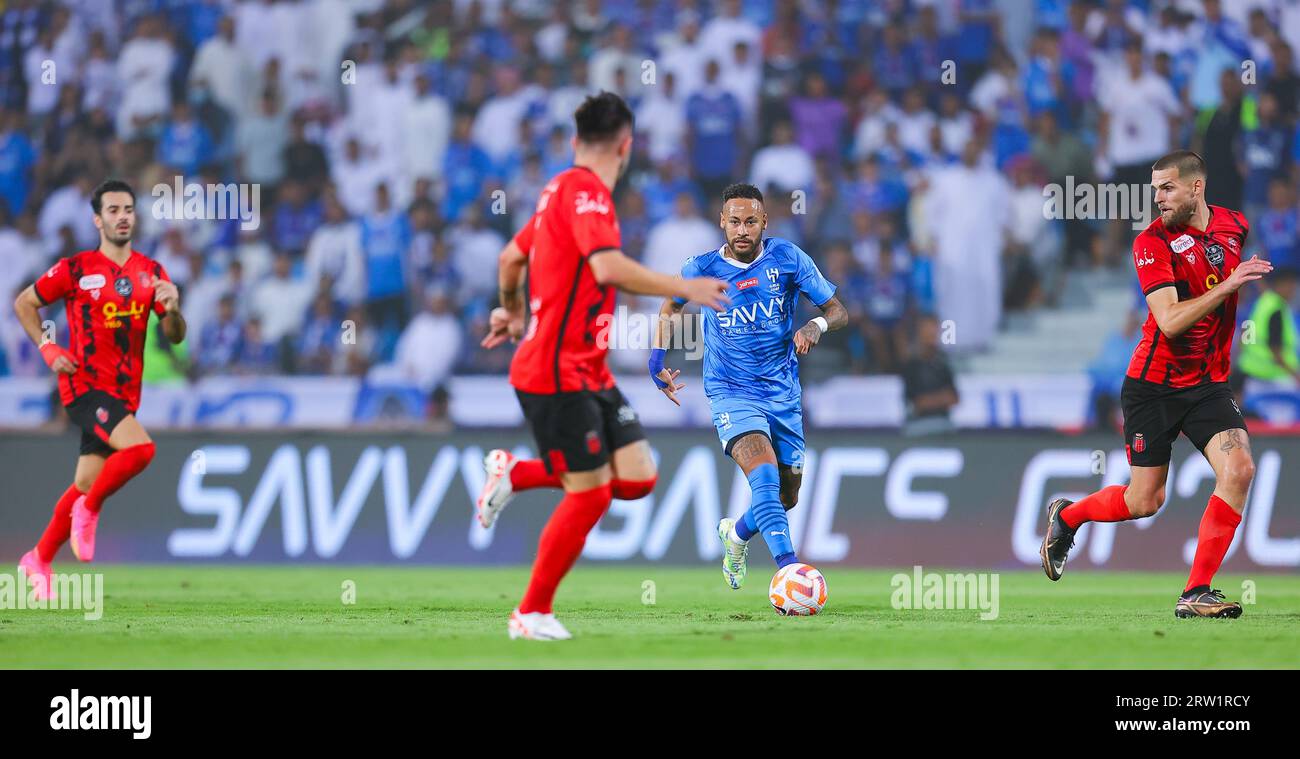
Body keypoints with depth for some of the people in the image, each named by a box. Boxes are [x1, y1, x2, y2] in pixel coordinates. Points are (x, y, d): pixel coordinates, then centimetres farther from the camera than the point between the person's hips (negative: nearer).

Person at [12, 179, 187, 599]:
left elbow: (175, 336, 7)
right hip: (85, 385, -5)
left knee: (86, 485, 9)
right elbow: (24, 303, 7)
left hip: (124, 392, 5)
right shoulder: (75, 268, -5)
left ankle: (39, 560, 26)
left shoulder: (151, 272, 8)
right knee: (140, 447, -27)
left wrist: (172, 309, -15)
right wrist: (48, 348, -5)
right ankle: (89, 511, -4)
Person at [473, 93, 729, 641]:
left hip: (588, 372, 9)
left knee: (637, 477, 1)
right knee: (591, 493, -8)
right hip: (557, 374, -9)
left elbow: (511, 257, 27)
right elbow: (609, 268, -30)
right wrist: (684, 288, -24)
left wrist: (511, 312, 43)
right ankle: (532, 614, 5)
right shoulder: (587, 191, -15)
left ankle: (515, 473, 17)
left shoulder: (563, 190, 14)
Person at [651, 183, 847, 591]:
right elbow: (671, 306, 18)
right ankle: (790, 570, -41)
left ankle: (736, 534, 45)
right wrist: (657, 358, 6)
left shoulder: (787, 258, -4)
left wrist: (817, 324, -24)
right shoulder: (702, 268, -5)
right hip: (731, 392, -3)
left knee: (787, 496, 13)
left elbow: (838, 311, -1)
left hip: (784, 394, 3)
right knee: (764, 472, -29)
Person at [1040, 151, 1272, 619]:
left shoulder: (1234, 226, 2)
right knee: (1145, 501, 0)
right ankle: (1066, 517, 33)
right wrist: (1227, 285, -30)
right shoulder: (1153, 241, -14)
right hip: (1154, 383, -4)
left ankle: (1196, 595, -15)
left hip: (1209, 383, 4)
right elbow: (1169, 321, -25)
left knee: (1238, 469, -20)